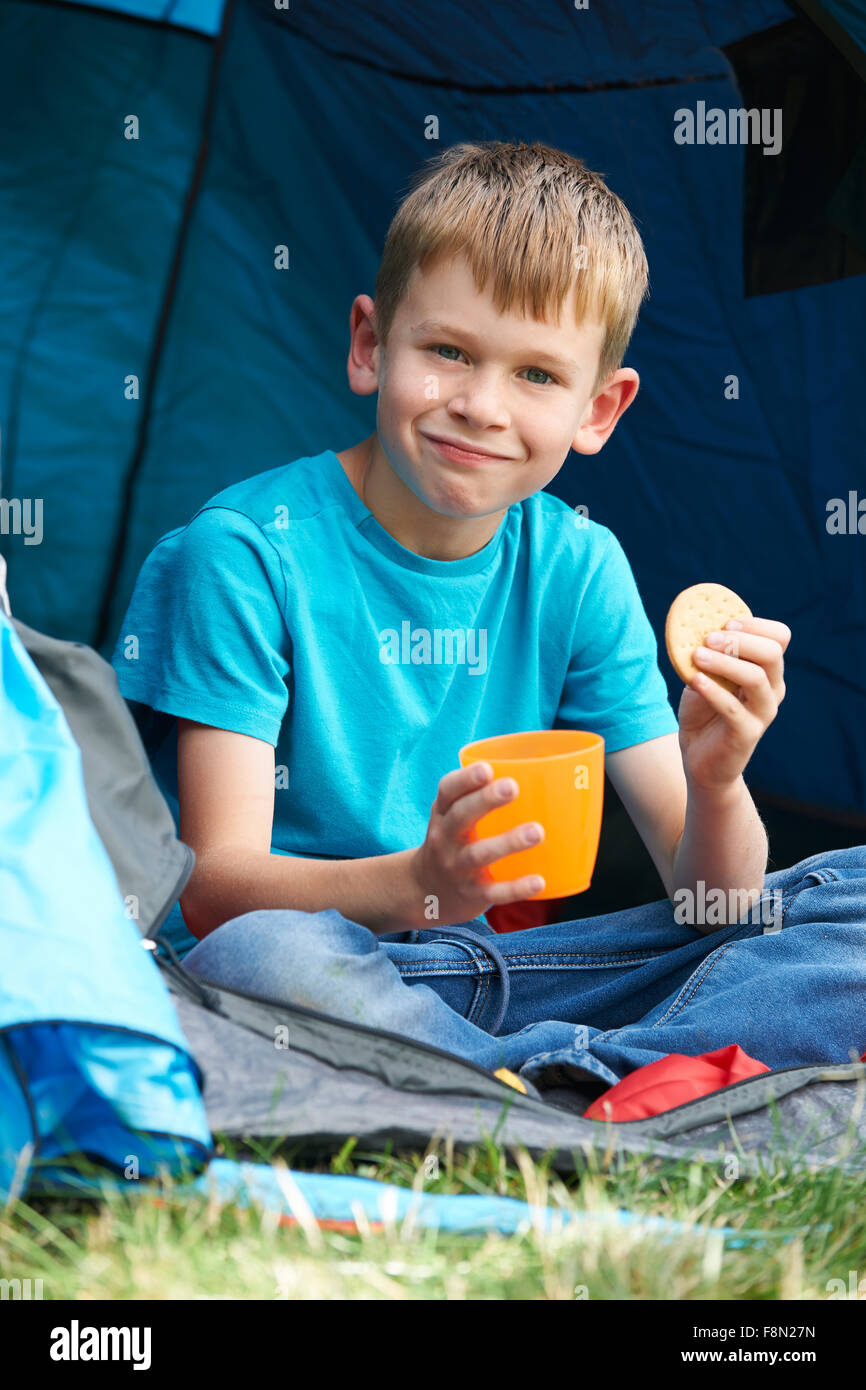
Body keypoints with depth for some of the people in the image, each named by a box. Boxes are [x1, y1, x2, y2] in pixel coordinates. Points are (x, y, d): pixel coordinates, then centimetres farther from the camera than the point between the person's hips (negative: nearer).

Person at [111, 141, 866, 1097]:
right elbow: (212, 887, -17)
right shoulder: (245, 552, -10)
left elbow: (709, 896, 0)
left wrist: (715, 783, -24)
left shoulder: (579, 569, 3)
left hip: (499, 967, 5)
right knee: (252, 957, -39)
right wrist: (415, 882, -35)